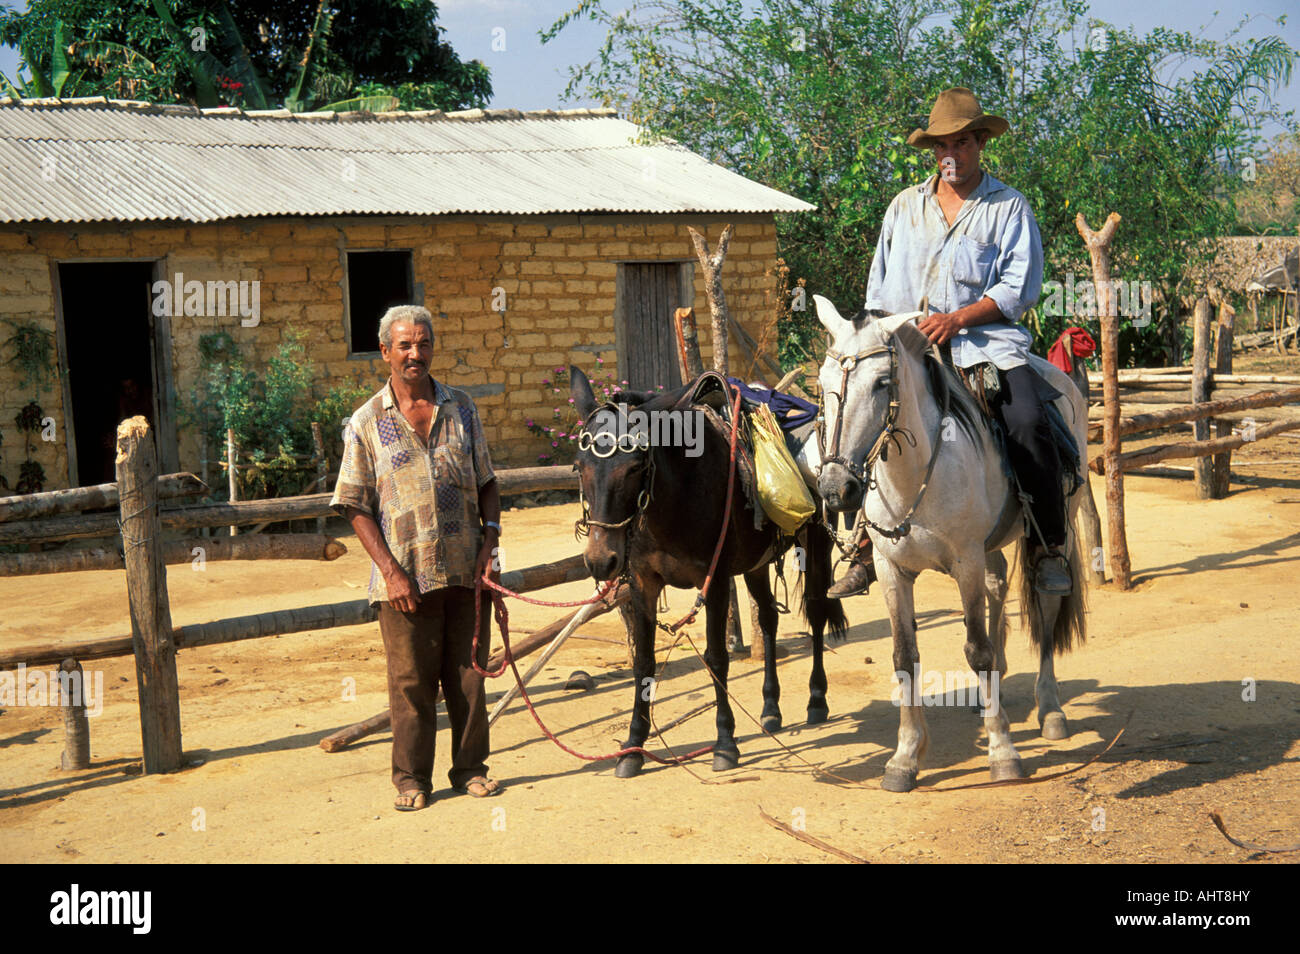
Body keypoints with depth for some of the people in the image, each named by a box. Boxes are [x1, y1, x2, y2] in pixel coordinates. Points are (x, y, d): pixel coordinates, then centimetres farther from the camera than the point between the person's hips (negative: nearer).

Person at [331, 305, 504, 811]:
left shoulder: (461, 409, 7)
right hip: (405, 577, -2)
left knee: (468, 673, 10)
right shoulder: (367, 422, -1)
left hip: (466, 571, 2)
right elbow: (356, 506, -2)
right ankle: (411, 778, 18)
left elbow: (486, 482, 14)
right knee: (410, 681, 4)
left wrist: (489, 536, -2)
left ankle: (470, 768, 24)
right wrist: (390, 570, -11)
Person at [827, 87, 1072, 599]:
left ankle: (1048, 548, -13)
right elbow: (880, 289, 20)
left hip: (986, 340, -3)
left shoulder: (1009, 207, 5)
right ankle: (869, 546, -1)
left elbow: (1020, 287, -5)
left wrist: (957, 319, -16)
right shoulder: (904, 207, 17)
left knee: (1028, 422, -26)